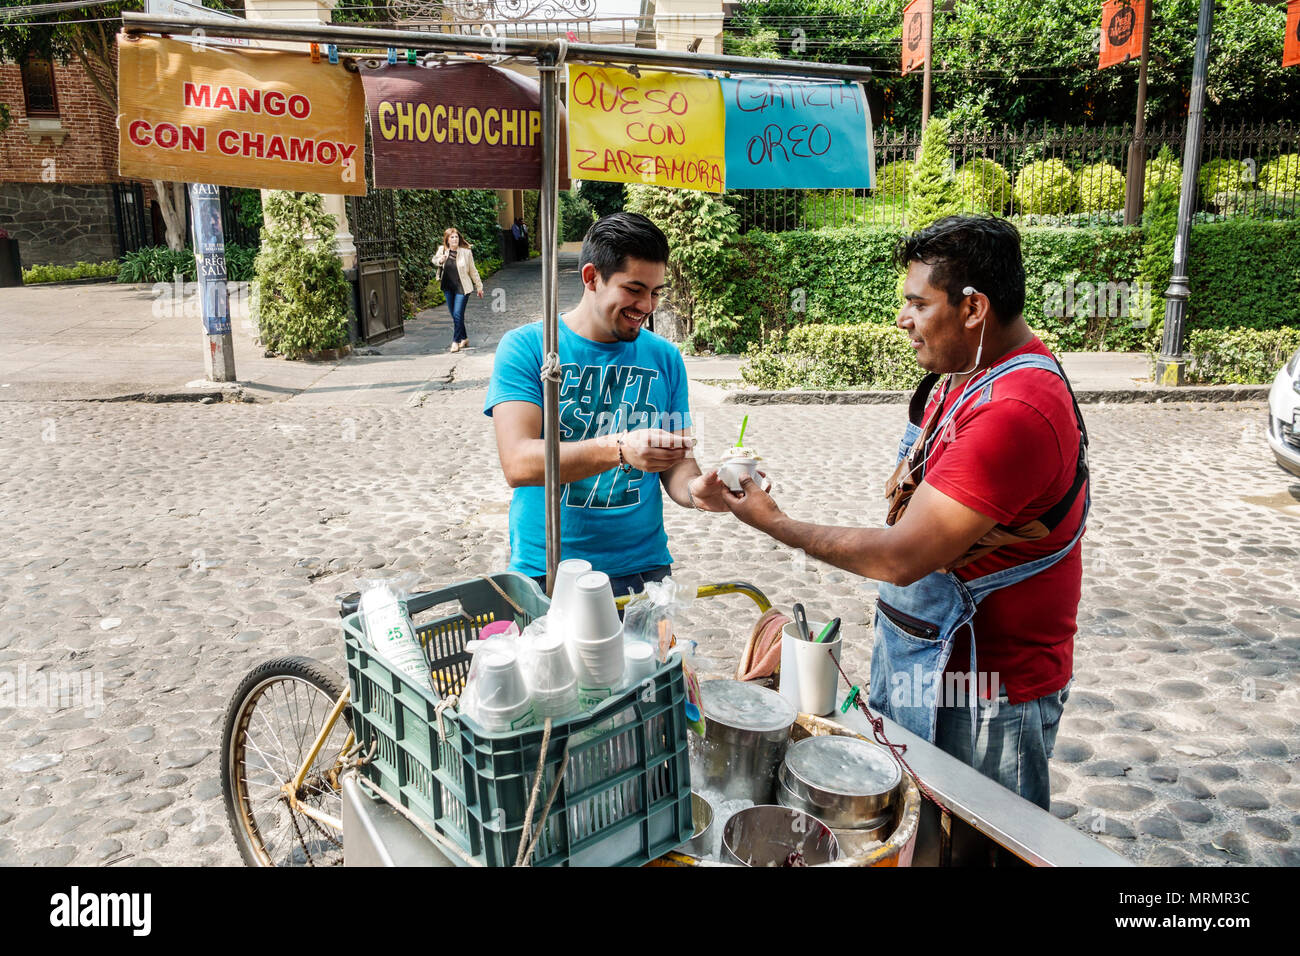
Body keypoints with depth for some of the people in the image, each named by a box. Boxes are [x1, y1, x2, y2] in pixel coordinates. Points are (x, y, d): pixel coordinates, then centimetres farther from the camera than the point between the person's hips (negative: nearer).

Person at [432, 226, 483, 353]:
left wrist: (479, 287, 5)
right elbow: (434, 260, 19)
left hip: (462, 288, -4)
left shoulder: (466, 252, -10)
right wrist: (440, 260, -5)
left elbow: (473, 270, 0)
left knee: (458, 314, -12)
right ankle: (464, 338, 28)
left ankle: (456, 341, -1)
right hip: (448, 288, 4)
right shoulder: (442, 250, -3)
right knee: (454, 315, 12)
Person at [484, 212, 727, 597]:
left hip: (643, 568, 3)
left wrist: (694, 490, -17)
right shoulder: (525, 347, -6)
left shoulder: (664, 358, 5)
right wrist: (620, 448, -32)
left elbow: (676, 461, 7)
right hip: (546, 573, -3)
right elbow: (518, 464, -18)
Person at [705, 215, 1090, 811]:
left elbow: (900, 558, -26)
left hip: (986, 687, -9)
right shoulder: (964, 374, 6)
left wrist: (776, 525, -16)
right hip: (924, 660, 9)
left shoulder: (1013, 413, -28)